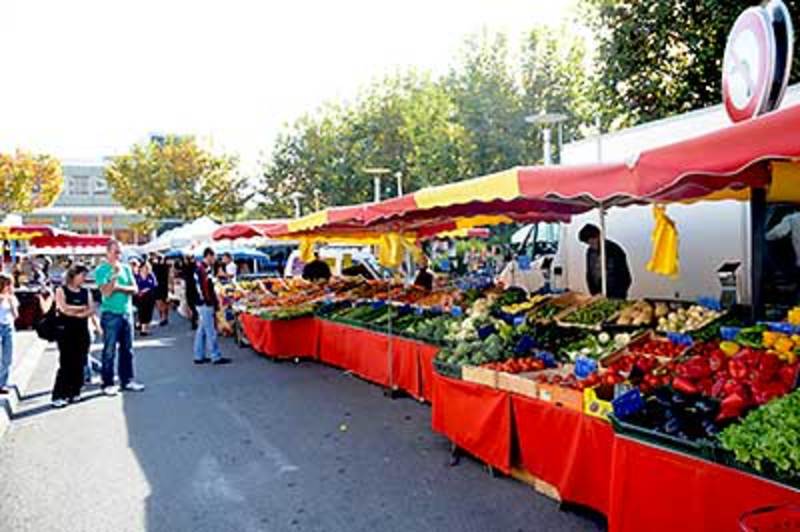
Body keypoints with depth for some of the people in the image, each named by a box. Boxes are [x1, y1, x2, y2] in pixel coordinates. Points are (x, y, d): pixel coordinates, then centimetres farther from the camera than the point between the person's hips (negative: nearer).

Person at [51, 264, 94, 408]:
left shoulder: (86, 292, 11)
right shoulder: (61, 290, 0)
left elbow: (91, 310, 0)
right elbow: (64, 308, -13)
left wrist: (75, 312, -14)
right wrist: (82, 308, -3)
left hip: (82, 330, 4)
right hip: (66, 331, -4)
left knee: (79, 363, 5)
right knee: (66, 364, -8)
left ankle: (74, 392, 14)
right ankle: (58, 395, -4)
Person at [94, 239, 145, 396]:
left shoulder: (126, 268, 9)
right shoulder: (101, 270, -4)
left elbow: (134, 289, 2)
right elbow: (106, 292, -15)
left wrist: (119, 287, -12)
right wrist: (115, 275, -19)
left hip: (127, 313, 5)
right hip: (111, 315, -5)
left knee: (127, 350, 9)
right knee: (110, 351, 0)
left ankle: (127, 380, 18)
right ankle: (108, 383, 8)